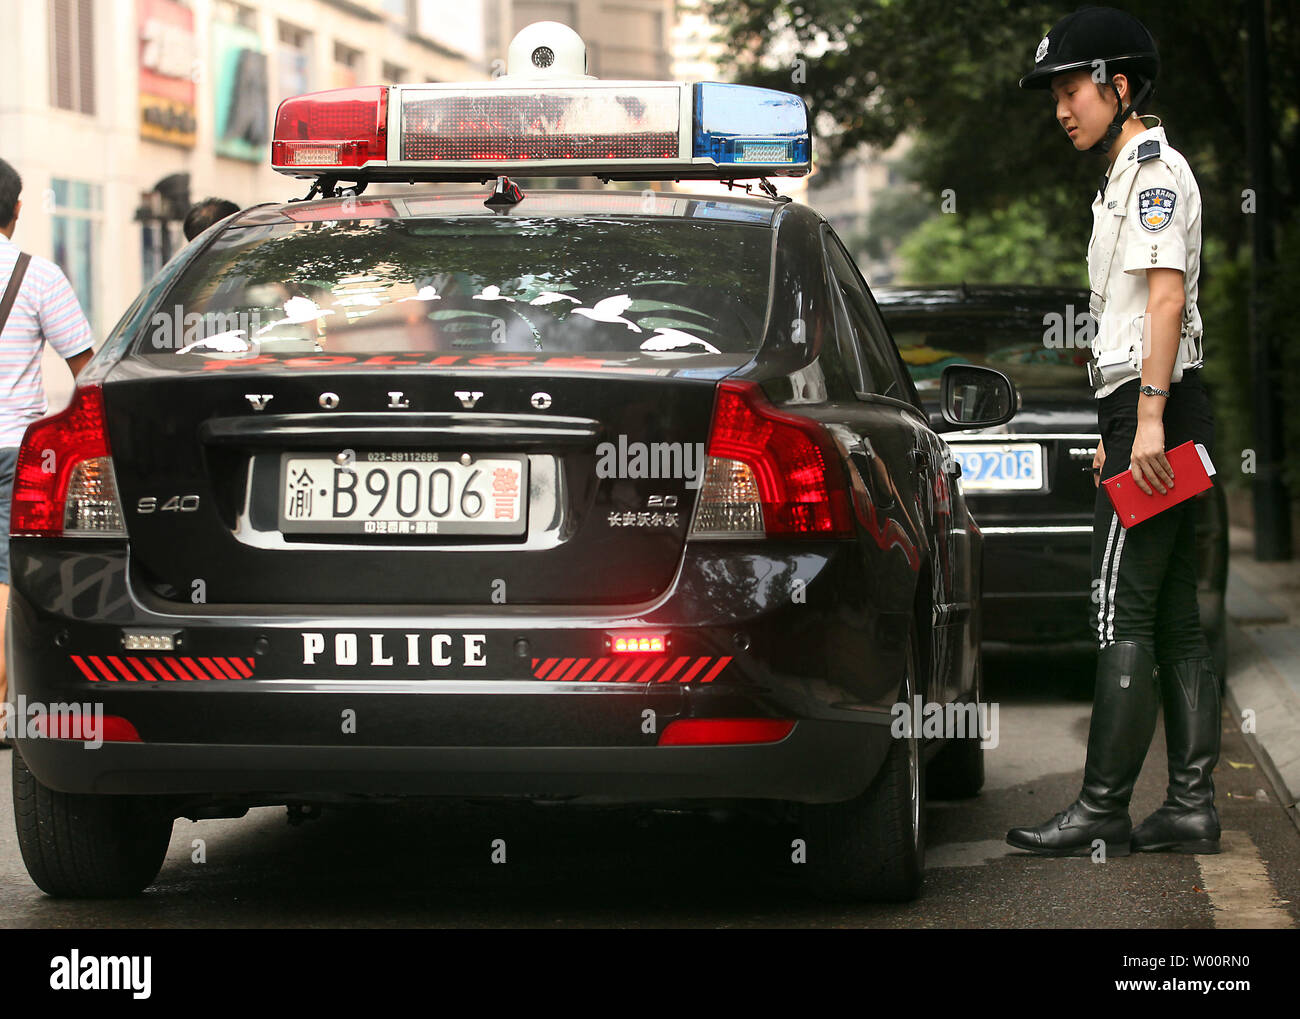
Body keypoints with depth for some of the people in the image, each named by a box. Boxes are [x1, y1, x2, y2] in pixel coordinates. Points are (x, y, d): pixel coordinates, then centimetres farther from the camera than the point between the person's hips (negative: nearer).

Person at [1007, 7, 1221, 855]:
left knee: (1124, 615, -10)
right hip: (1147, 412, 11)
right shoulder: (1129, 177, 22)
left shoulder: (1154, 171, -10)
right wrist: (1119, 429, 25)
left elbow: (1167, 296, -20)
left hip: (1157, 409, -11)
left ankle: (1104, 811, -10)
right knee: (1174, 616, 8)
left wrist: (1148, 419, -26)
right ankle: (1192, 805, 9)